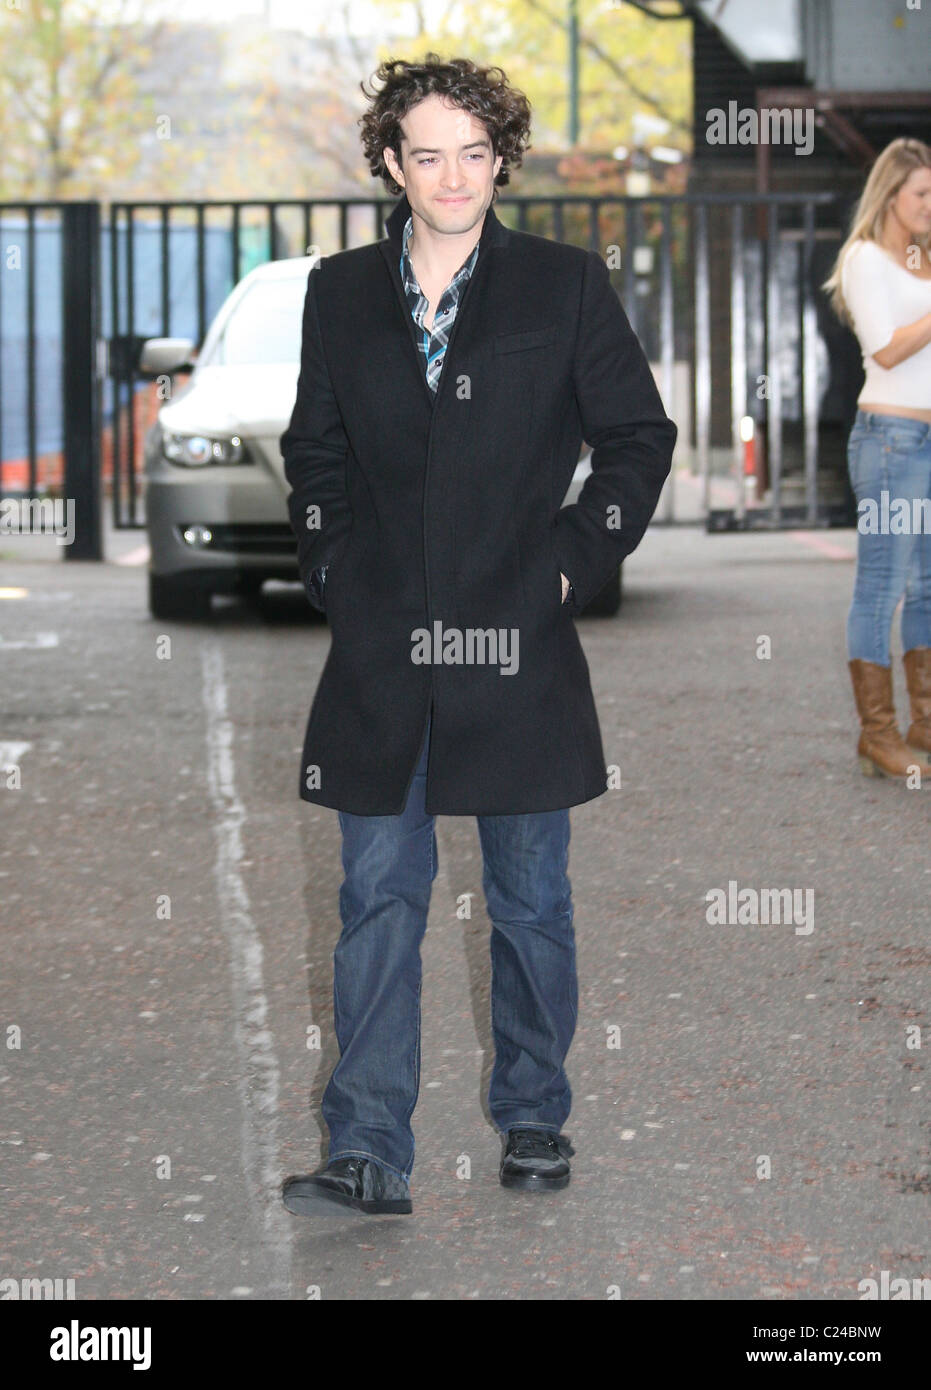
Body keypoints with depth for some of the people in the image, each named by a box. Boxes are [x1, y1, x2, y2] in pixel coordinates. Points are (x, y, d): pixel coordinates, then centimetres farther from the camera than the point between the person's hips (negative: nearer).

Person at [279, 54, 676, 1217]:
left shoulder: (565, 287, 1)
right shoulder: (341, 293, 8)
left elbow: (638, 438, 5)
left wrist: (576, 562, -3)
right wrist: (329, 566, 5)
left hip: (517, 642, -2)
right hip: (382, 648, 2)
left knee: (529, 897, 8)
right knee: (378, 897, 1)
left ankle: (533, 1119, 25)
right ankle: (368, 1155, 2)